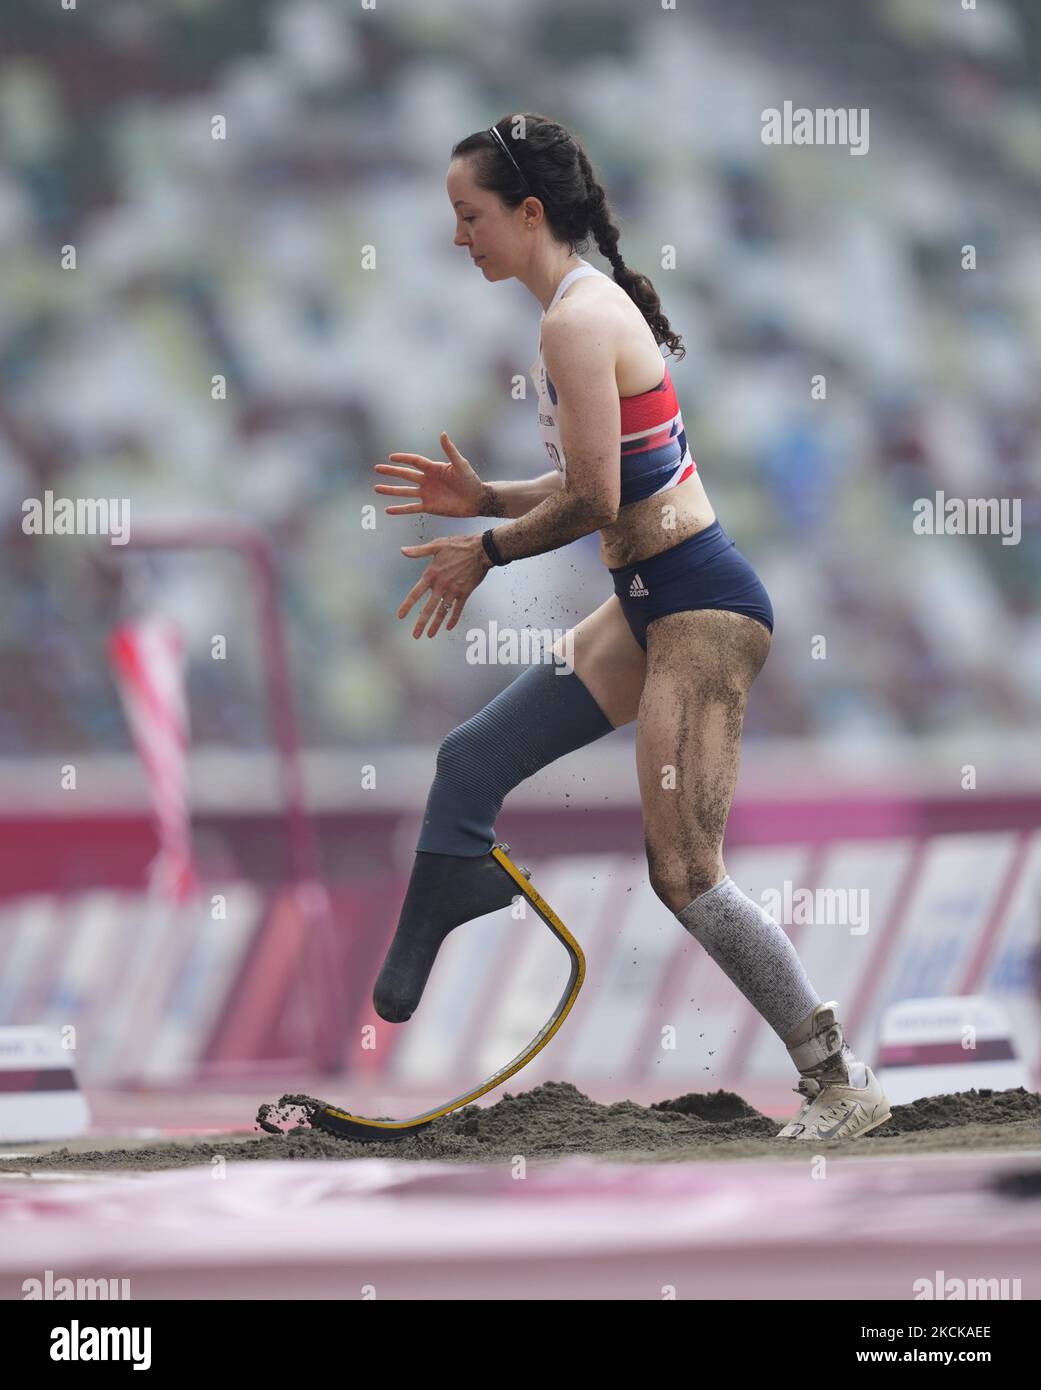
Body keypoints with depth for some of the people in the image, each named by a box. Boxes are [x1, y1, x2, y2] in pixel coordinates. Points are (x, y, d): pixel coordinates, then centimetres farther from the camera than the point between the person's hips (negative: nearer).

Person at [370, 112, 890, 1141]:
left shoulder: (578, 321, -18)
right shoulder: (590, 303, 13)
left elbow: (594, 501, -21)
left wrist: (486, 549, -7)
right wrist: (482, 499, 8)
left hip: (700, 610, -11)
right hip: (651, 605, 11)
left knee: (683, 874, -9)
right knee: (472, 761, 12)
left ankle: (841, 1084, -1)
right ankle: (393, 1007, 19)